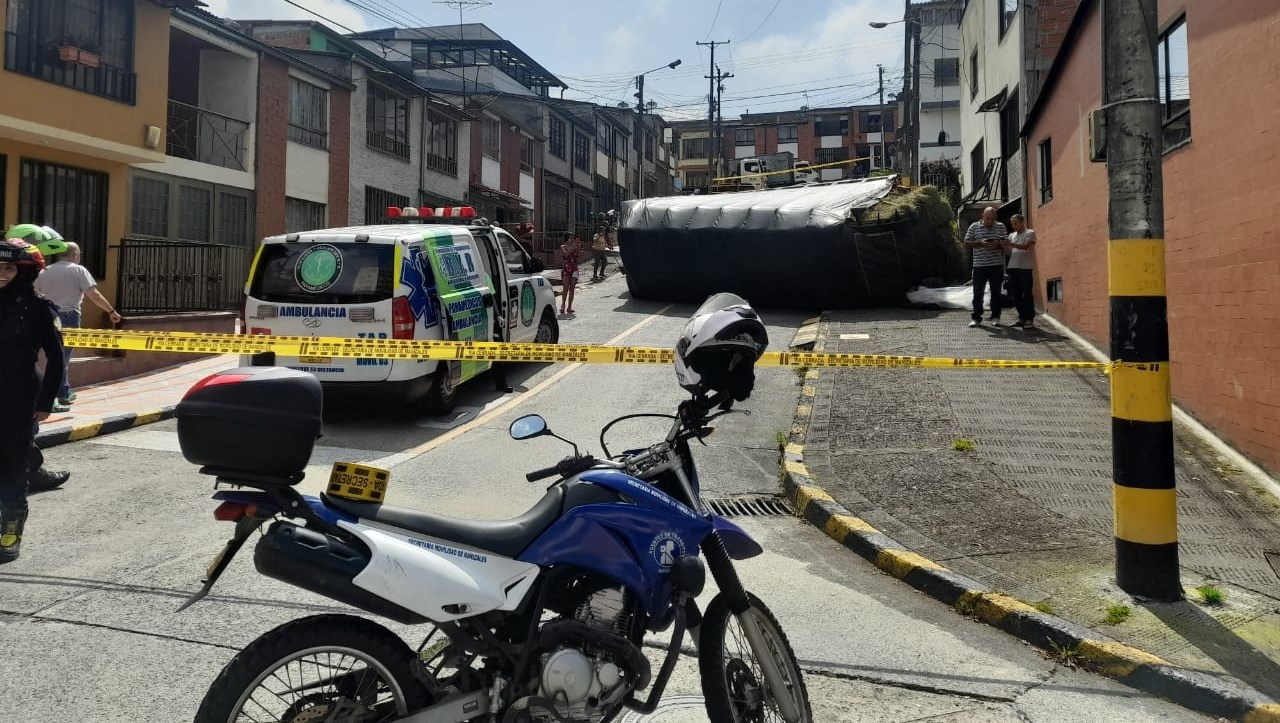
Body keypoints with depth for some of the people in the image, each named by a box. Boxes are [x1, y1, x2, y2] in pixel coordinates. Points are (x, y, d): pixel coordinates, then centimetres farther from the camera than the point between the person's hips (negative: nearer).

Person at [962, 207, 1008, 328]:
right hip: (979, 265, -1)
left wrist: (998, 244, -15)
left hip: (996, 265, 1)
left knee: (996, 292, 6)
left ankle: (995, 317, 14)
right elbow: (966, 243, 2)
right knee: (978, 292, 0)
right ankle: (976, 318, 5)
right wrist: (980, 243, -14)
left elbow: (1006, 242, 7)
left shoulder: (1000, 227, 8)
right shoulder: (974, 227, 4)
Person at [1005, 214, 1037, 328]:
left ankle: (1030, 319, -3)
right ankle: (1022, 318, 14)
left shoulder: (1030, 233, 2)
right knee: (1016, 294, 6)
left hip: (1026, 267, -6)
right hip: (1013, 267, 6)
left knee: (1027, 294, -5)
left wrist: (1010, 244, -24)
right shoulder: (1011, 236, 20)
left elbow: (1026, 246, -14)